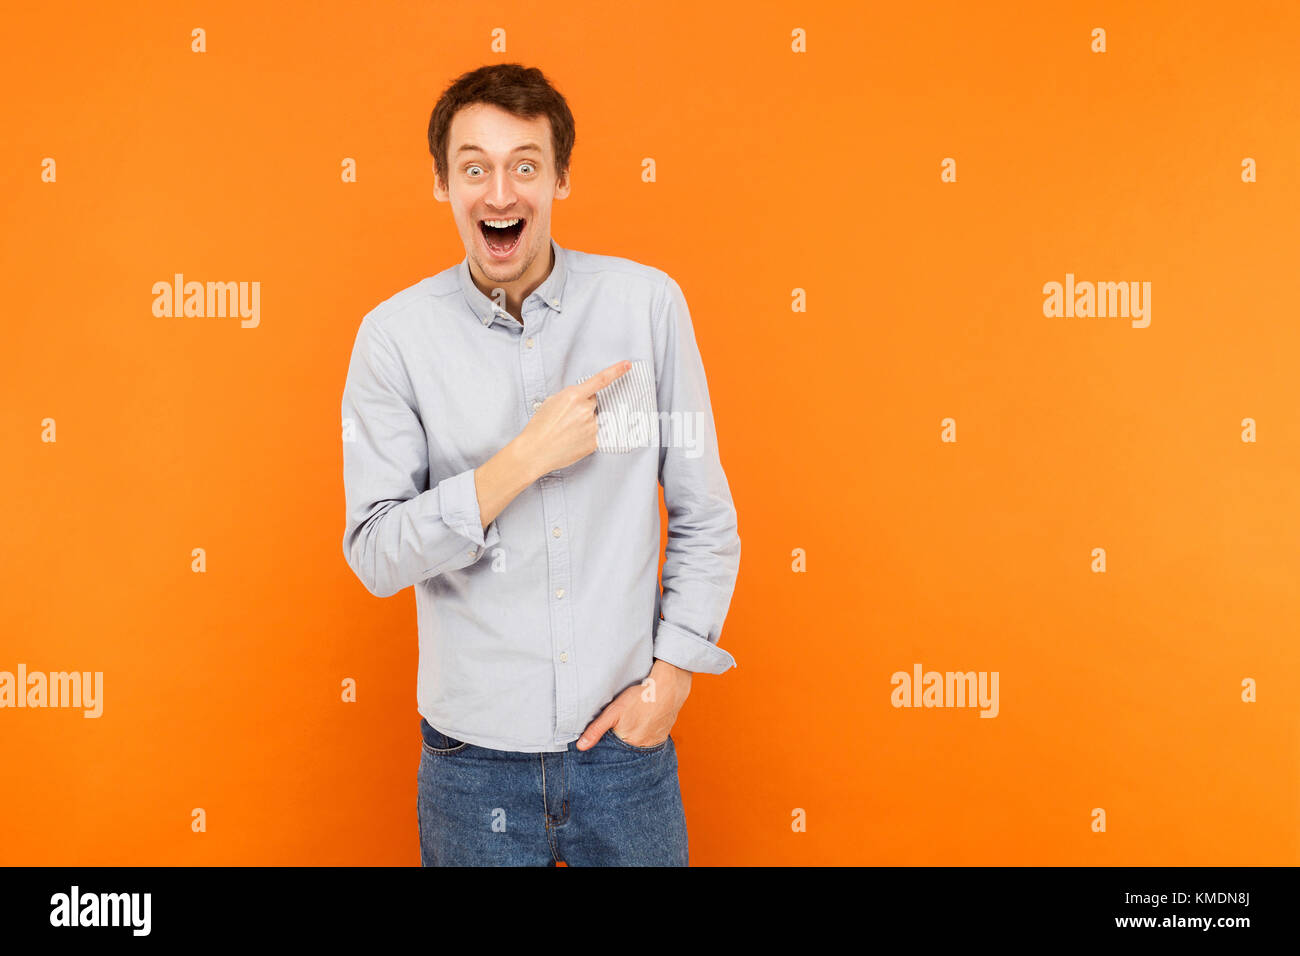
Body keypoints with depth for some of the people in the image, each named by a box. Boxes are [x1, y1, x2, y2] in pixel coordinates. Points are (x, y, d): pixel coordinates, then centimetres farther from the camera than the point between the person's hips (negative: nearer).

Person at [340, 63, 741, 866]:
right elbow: (376, 557, -10)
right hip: (474, 750, 0)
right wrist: (523, 460, -20)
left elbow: (704, 516, 1)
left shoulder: (647, 302, -5)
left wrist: (672, 672, -4)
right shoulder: (396, 333, -6)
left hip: (625, 740, 1)